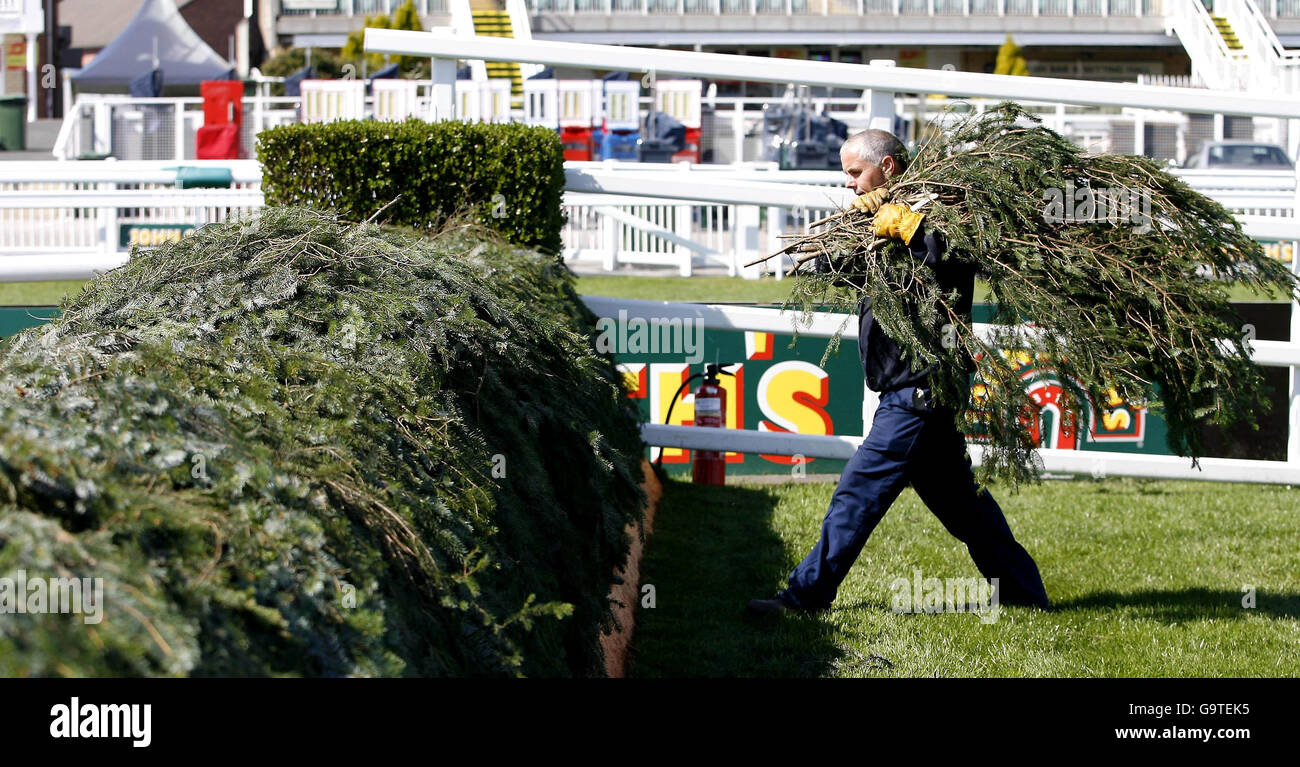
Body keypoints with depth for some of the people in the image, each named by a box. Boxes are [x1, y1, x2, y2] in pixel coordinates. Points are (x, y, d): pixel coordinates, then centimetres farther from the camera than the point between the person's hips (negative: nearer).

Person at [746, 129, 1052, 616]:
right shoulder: (882, 221, 19)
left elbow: (953, 260, -28)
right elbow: (828, 269, 12)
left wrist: (905, 224, -25)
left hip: (918, 388, -10)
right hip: (916, 389, 10)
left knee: (860, 490, -8)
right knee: (956, 495, 15)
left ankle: (806, 594, -4)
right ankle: (1024, 591, 21)